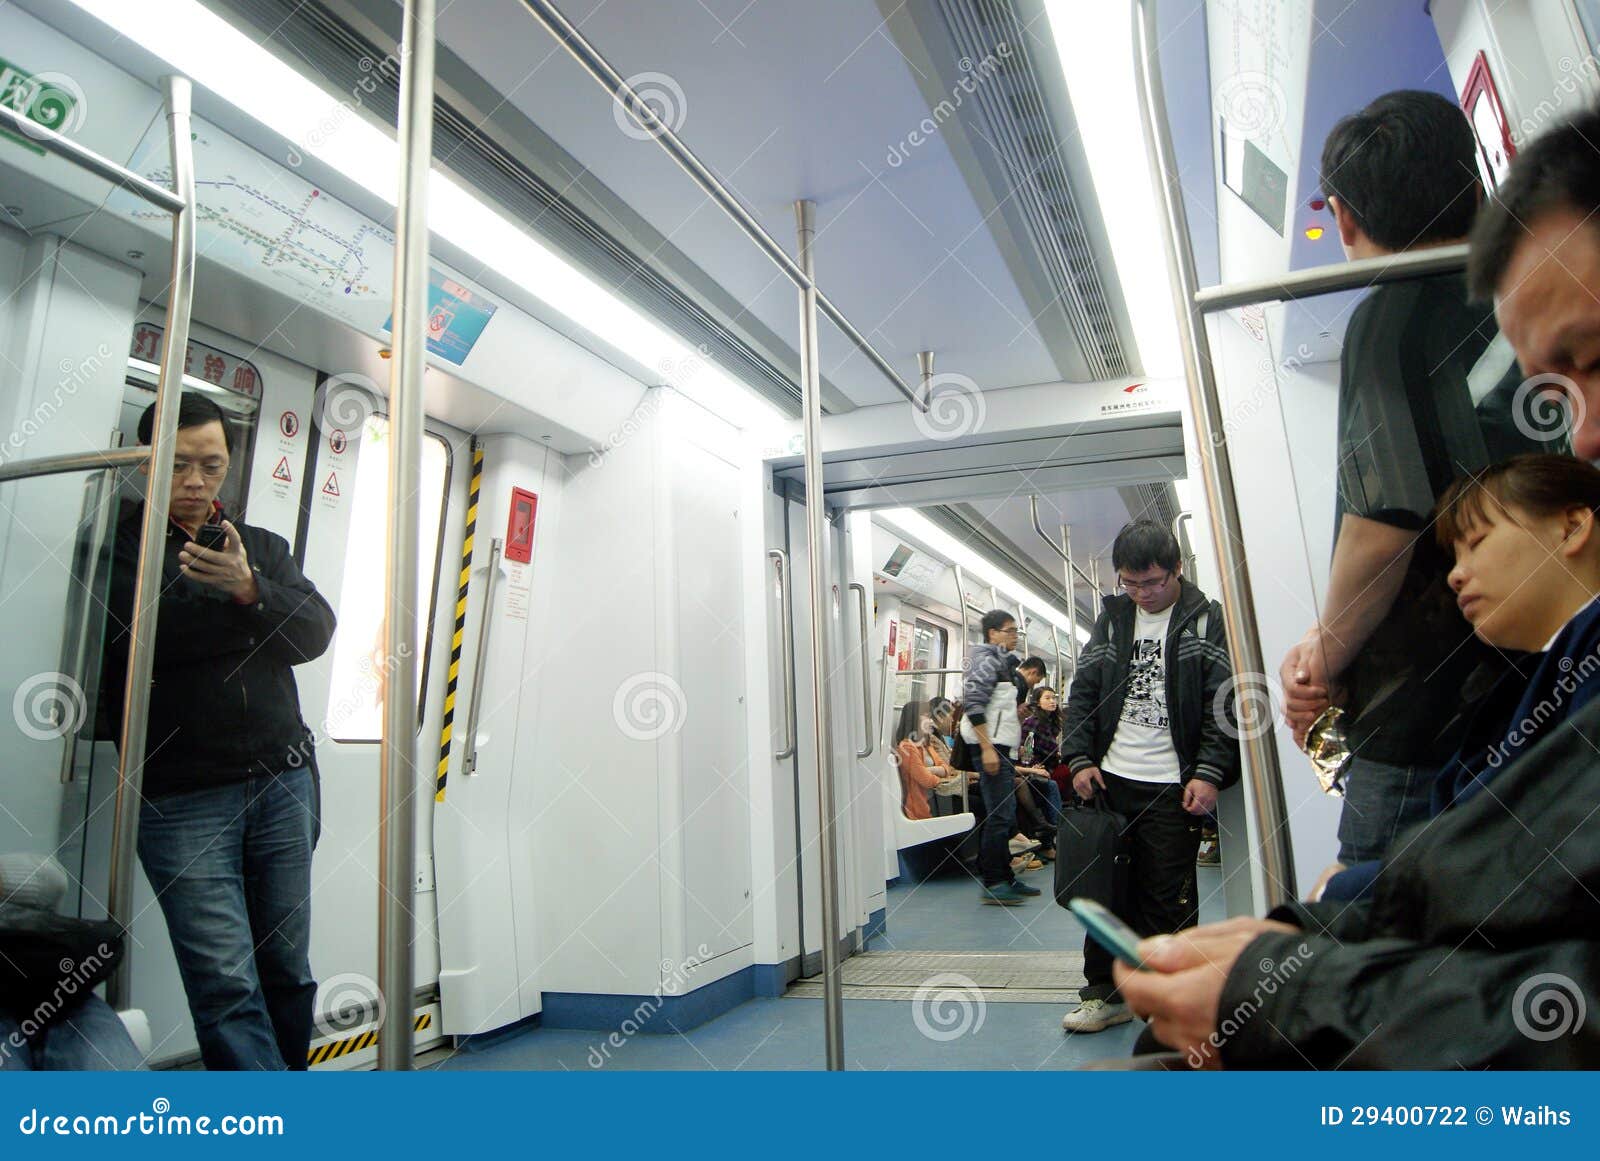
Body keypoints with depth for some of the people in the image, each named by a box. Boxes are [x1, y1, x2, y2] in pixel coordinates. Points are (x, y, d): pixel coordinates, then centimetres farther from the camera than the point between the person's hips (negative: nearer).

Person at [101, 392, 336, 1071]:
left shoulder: (265, 547, 17)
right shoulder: (119, 546, 5)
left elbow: (315, 632, 2)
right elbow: (128, 646, -11)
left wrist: (249, 590, -16)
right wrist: (245, 612, -7)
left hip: (281, 783, 4)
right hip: (181, 798, -3)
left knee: (288, 973, 8)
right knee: (226, 986, -8)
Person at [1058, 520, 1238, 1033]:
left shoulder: (1208, 620, -2)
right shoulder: (1112, 619, 10)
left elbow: (1227, 703, -6)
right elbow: (1082, 692, 11)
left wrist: (1210, 773, -14)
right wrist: (1080, 759, 1)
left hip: (1172, 788, -4)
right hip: (1109, 780, 4)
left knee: (1168, 900, 3)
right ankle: (1107, 993, 24)